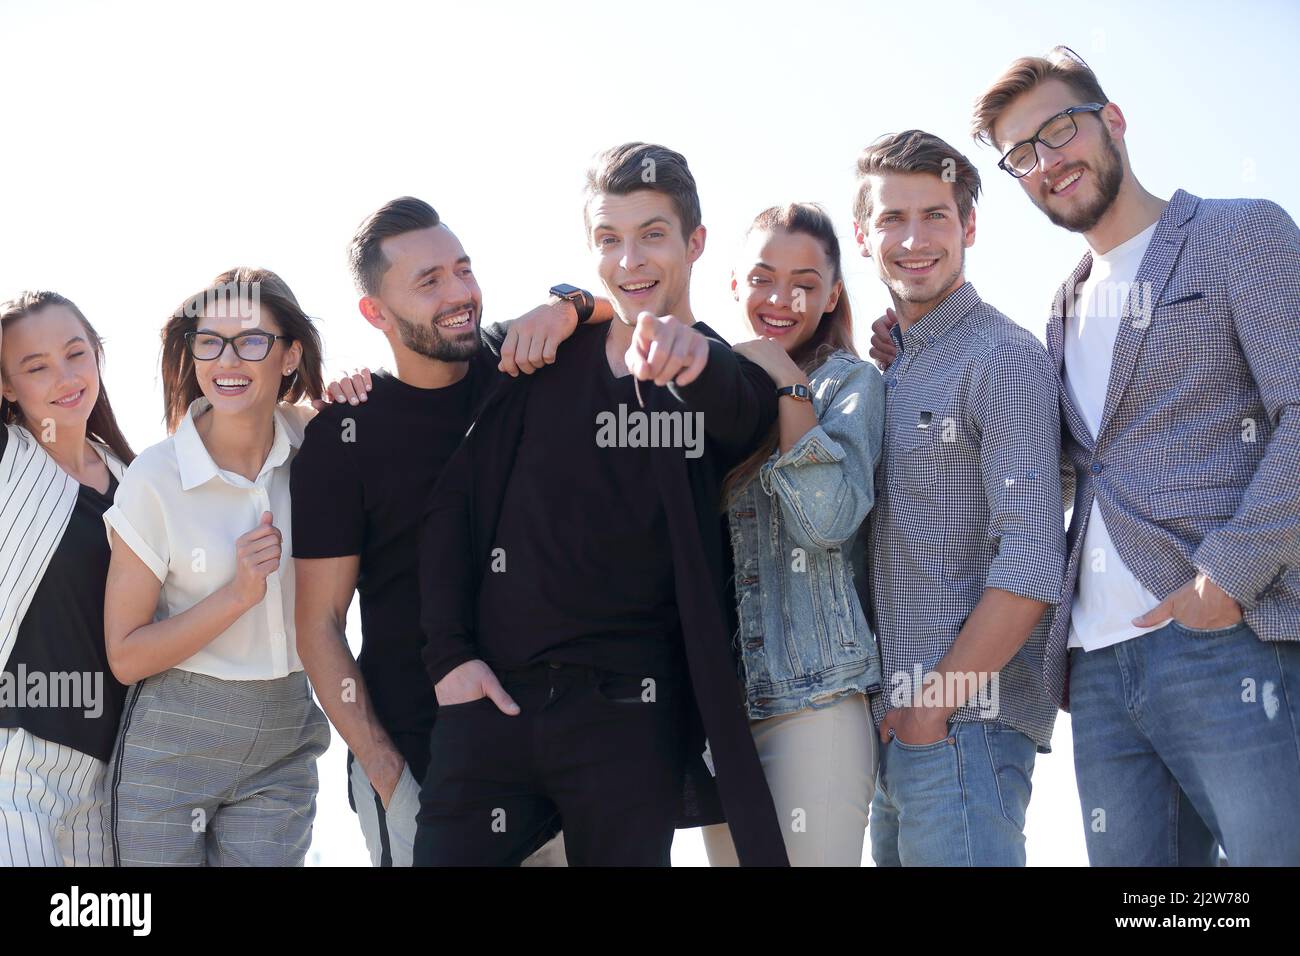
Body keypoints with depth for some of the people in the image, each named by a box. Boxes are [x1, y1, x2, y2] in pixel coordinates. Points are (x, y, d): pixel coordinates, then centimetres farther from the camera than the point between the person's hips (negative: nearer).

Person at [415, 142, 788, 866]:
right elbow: (453, 500, 9)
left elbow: (747, 411, -23)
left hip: (632, 723, -1)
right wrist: (449, 654, -1)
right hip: (491, 701, 2)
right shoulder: (543, 359, 6)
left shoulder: (734, 385, 2)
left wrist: (693, 357, -46)